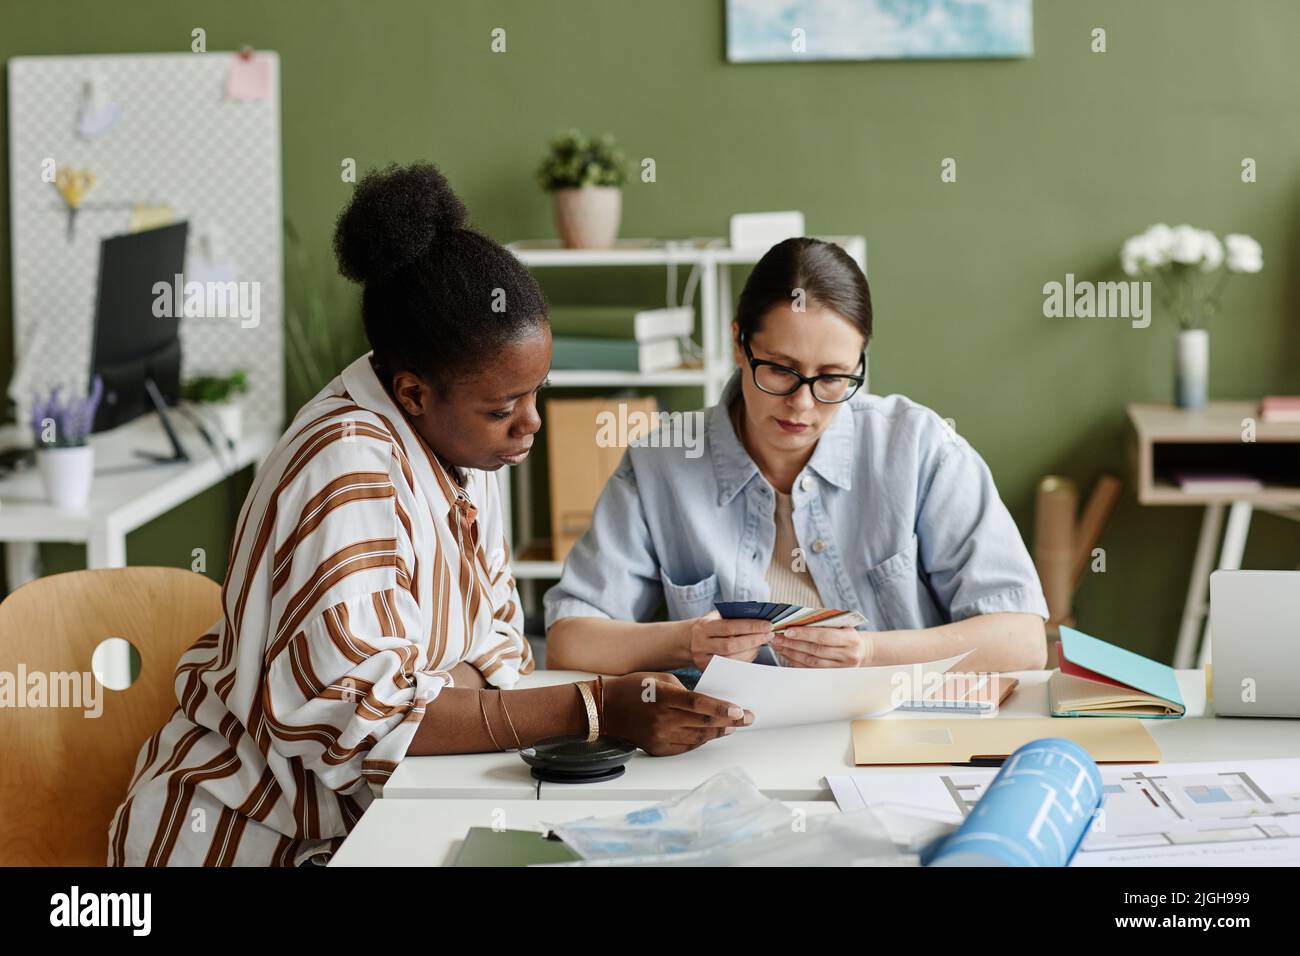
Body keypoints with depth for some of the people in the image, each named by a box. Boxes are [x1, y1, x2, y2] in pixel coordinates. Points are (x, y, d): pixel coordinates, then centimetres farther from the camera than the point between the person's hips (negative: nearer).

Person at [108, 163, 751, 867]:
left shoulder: (457, 442, 2)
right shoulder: (348, 466, -23)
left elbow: (496, 645, 5)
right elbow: (355, 715, -27)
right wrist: (592, 709, -30)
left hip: (366, 816, 7)